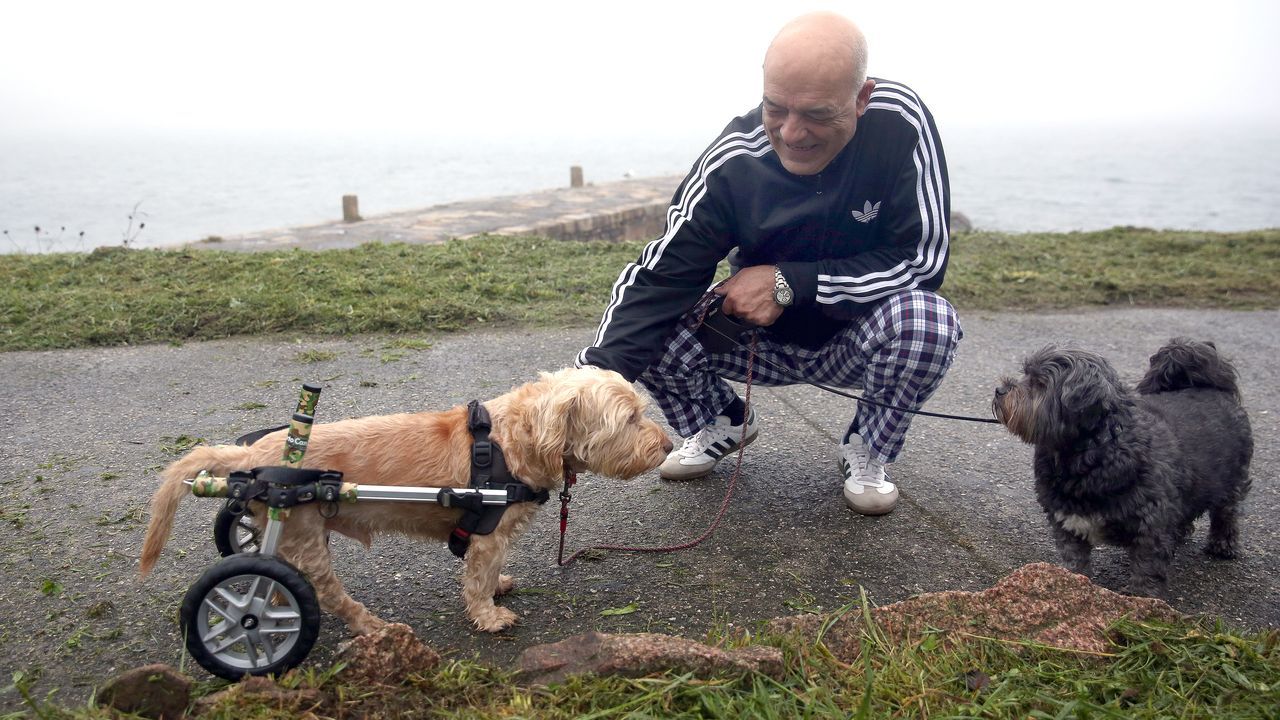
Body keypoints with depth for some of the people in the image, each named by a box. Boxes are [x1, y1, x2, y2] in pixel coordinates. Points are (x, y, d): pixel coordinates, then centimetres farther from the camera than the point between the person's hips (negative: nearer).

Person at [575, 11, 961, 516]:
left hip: (856, 339, -1)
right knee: (641, 322, -20)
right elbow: (661, 277, -26)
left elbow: (924, 259, -23)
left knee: (926, 319, -34)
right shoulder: (733, 160, -22)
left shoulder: (901, 123, -24)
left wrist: (789, 283, -28)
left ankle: (868, 453, -2)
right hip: (769, 339, 2)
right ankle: (723, 425, 13)